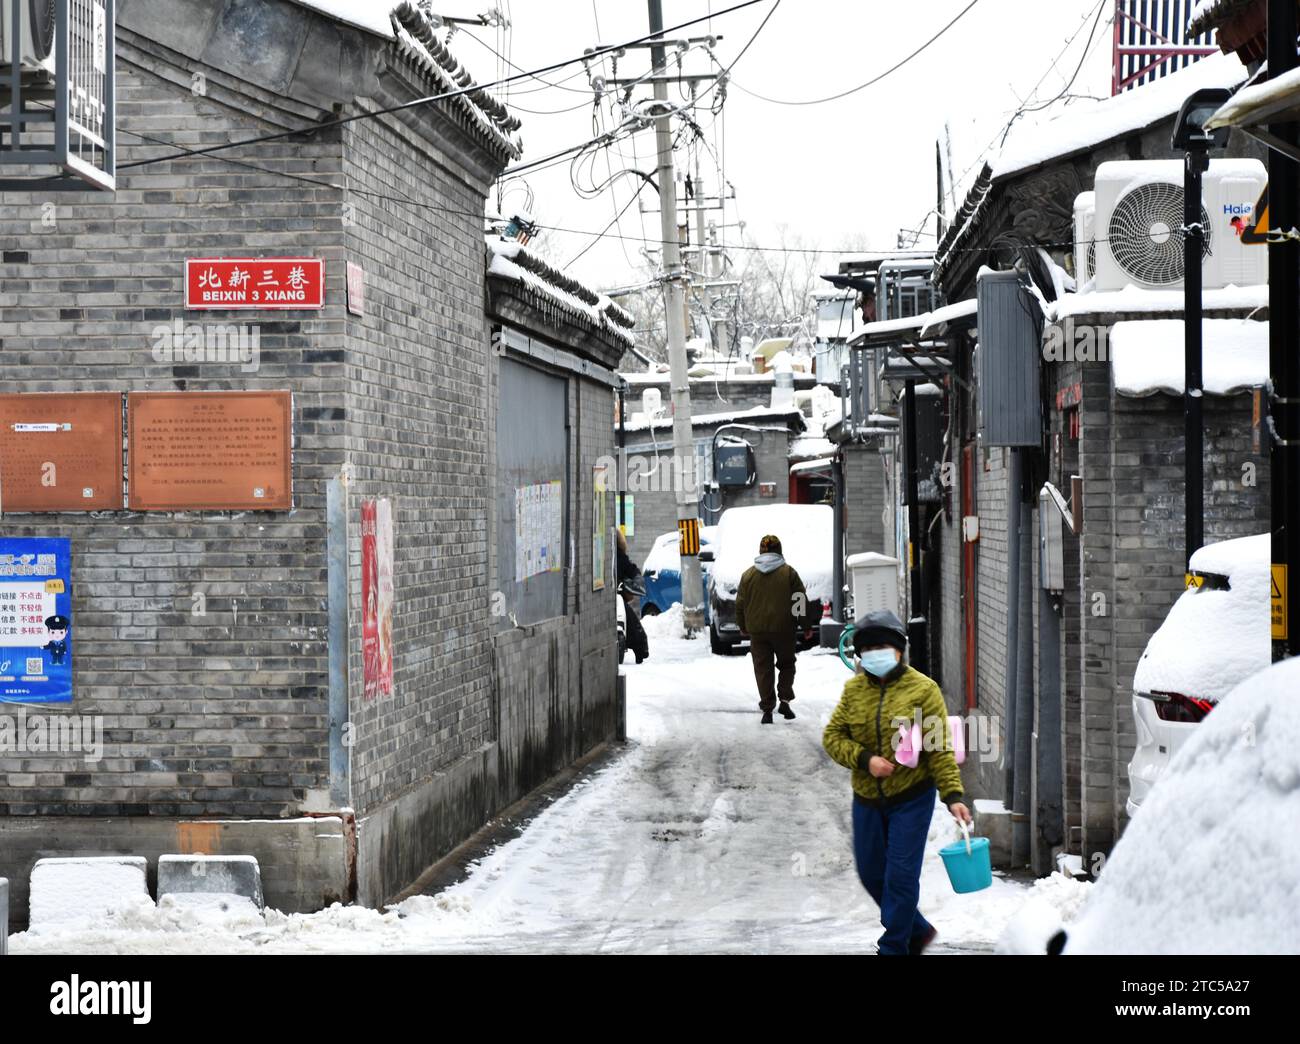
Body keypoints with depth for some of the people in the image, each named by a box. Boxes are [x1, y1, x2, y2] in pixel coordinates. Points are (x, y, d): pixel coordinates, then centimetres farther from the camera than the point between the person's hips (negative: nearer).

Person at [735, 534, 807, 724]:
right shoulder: (788, 572, -1)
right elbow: (802, 601, -1)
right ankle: (785, 700, -1)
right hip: (783, 628, -1)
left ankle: (767, 709, 0)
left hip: (757, 630, 1)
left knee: (763, 669, 4)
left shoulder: (749, 574, 3)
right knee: (786, 665, 15)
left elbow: (740, 605, 7)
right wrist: (805, 625, 8)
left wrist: (743, 628, 18)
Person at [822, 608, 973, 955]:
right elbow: (832, 736, 3)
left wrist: (953, 796, -20)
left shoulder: (922, 689, -11)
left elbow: (941, 750, -12)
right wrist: (864, 759, -15)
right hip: (867, 799, 5)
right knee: (871, 874, 14)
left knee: (901, 875, -7)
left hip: (912, 799, -5)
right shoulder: (854, 689, 2)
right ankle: (917, 930, 34)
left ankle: (894, 947, 6)